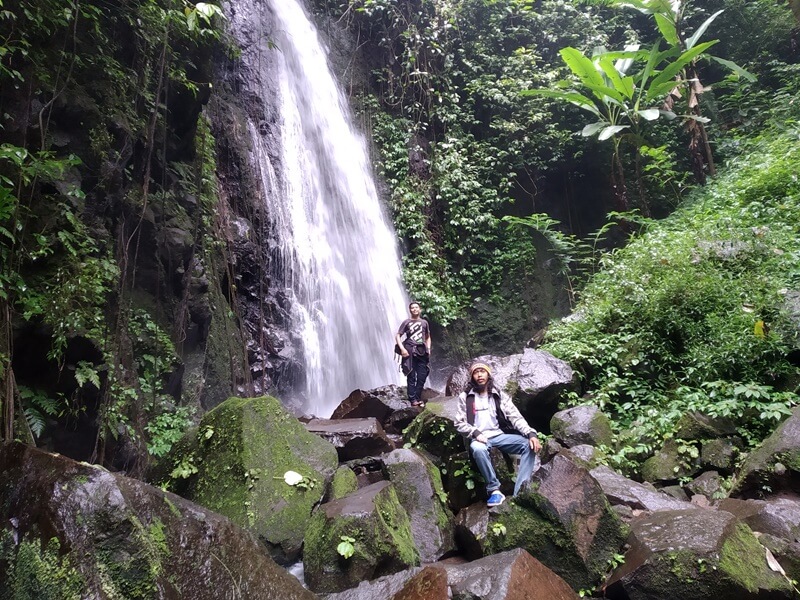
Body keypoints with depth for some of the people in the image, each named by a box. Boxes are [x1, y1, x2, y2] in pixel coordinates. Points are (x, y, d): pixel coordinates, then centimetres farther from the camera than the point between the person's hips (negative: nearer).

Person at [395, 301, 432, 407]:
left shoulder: (424, 323, 15)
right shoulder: (406, 322, 6)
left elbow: (428, 337, 22)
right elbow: (397, 336, 1)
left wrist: (428, 349, 7)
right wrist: (402, 349, -11)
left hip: (422, 352, 3)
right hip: (410, 352, -3)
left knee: (422, 377, 1)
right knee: (411, 377, -4)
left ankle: (418, 398, 10)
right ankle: (413, 399, -3)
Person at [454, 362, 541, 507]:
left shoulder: (500, 395, 11)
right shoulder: (465, 397, 7)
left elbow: (515, 417, 1)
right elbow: (459, 423, 4)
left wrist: (531, 433, -16)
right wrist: (476, 433, -16)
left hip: (499, 435, 3)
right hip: (479, 438, -2)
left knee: (529, 444, -23)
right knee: (478, 449, -39)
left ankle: (520, 492, -27)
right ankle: (494, 490, -25)